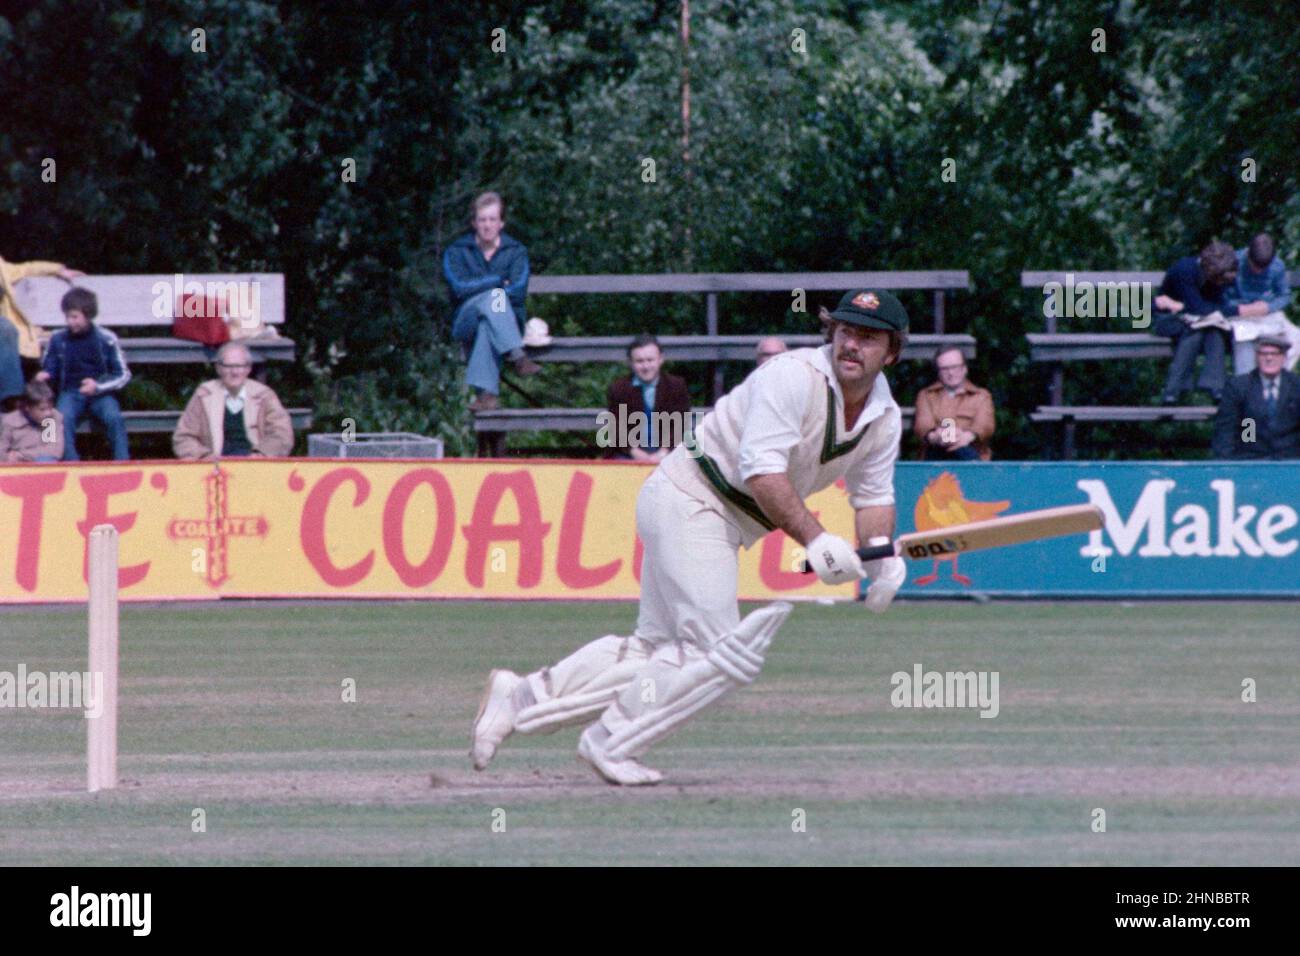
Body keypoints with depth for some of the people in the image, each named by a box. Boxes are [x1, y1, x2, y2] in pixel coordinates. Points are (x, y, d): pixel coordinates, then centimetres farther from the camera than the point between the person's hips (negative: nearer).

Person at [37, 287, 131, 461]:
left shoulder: (106, 339, -4)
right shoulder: (58, 339, 1)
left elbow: (123, 375, 2)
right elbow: (50, 369, 12)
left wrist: (98, 386, -13)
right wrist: (44, 376, -12)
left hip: (100, 394, -1)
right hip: (71, 393, 1)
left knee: (114, 417, -30)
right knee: (64, 417, -31)